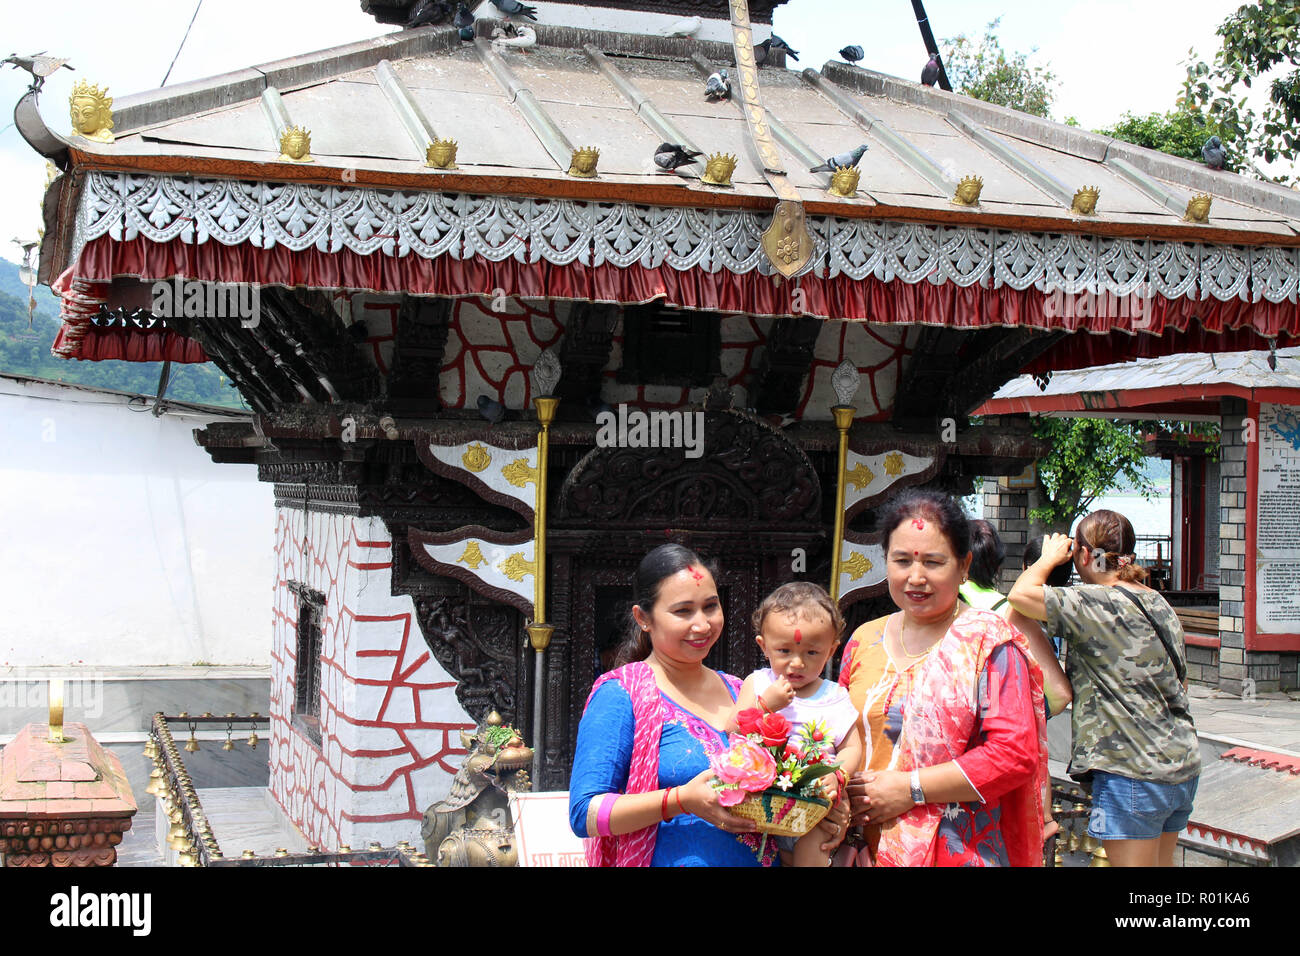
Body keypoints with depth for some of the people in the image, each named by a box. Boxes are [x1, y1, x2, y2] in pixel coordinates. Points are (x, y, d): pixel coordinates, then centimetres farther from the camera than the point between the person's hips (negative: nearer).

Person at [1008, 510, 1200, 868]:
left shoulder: (1101, 604, -16)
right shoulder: (1159, 604, 11)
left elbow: (1021, 594, -23)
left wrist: (1050, 557, -3)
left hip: (1133, 773, -9)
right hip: (1182, 767, 9)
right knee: (1161, 863, 17)